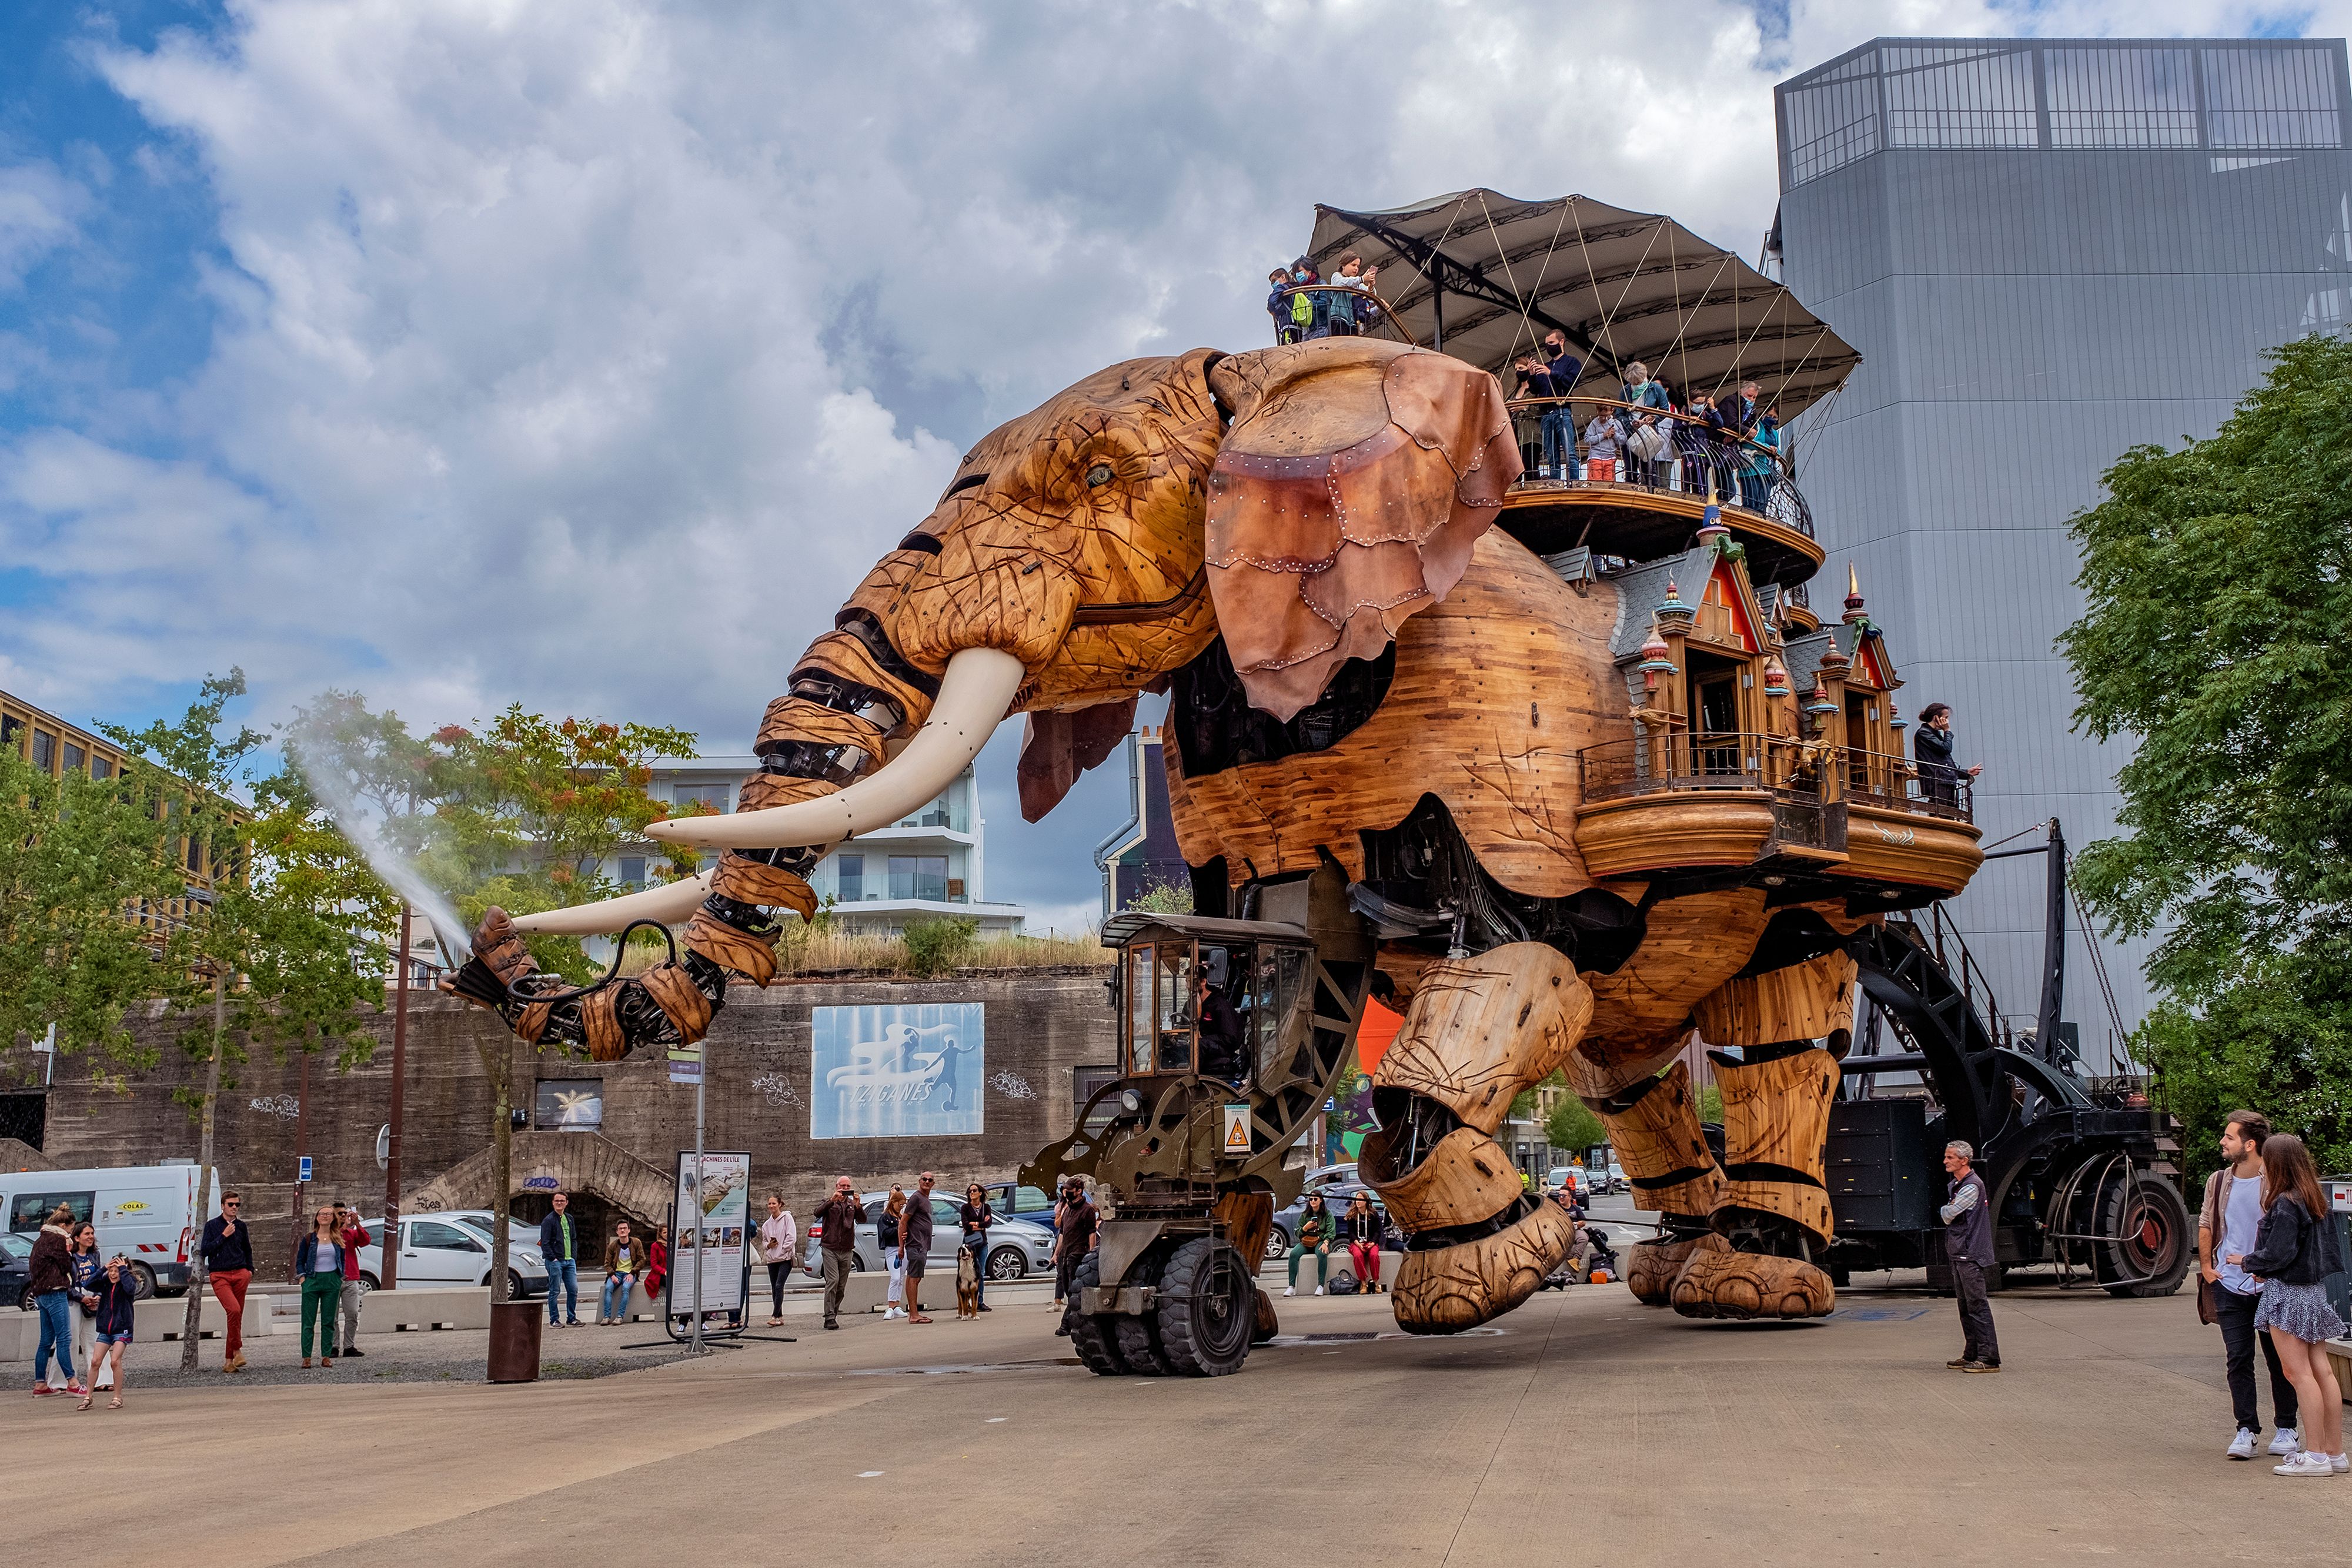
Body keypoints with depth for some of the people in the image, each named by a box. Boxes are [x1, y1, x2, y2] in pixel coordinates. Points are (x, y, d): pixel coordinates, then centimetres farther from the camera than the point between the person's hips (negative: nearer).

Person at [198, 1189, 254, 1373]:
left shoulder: (241, 1226, 14)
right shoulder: (212, 1225, 4)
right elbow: (204, 1250, -5)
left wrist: (250, 1269, 14)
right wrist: (224, 1236, -10)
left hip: (240, 1274, 4)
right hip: (219, 1276, -4)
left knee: (237, 1316, 0)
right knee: (234, 1310, -24)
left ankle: (229, 1360, 7)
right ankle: (237, 1350, -11)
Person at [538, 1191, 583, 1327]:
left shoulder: (569, 1219, 14)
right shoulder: (549, 1220, -6)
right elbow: (545, 1243, -10)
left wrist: (574, 1257, 10)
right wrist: (553, 1259, -14)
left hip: (570, 1261, 6)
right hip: (556, 1261, -6)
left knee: (573, 1290, 4)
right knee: (555, 1291, -1)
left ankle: (571, 1319, 14)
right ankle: (554, 1320, 7)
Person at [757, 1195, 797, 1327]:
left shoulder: (787, 1218, -4)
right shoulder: (767, 1224, 13)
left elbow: (792, 1237, -9)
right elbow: (764, 1241, 22)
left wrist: (781, 1251, -11)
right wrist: (768, 1245, -1)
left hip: (785, 1258, -6)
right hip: (772, 1260, 6)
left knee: (779, 1286, -15)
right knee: (774, 1289, 5)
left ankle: (775, 1316, -17)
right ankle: (780, 1316, 12)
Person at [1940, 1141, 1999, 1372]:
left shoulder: (1972, 1186, -14)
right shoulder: (1955, 1185, 17)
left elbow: (1948, 1214, -14)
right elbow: (1949, 1216, 22)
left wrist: (1944, 1210, 6)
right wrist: (1948, 1212, 2)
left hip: (1971, 1254, -10)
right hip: (1959, 1254, 10)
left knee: (1977, 1305, -10)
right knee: (1965, 1307, 13)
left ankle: (1988, 1358, -10)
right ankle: (1972, 1355, 20)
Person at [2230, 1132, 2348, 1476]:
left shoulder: (2285, 1204, -16)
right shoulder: (2315, 1200, 10)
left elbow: (2278, 1254, -20)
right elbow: (2329, 1249, 16)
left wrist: (2246, 1261, -1)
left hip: (2288, 1293, -9)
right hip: (2315, 1291, 9)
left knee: (2298, 1373, -5)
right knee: (2322, 1370, 9)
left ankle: (2315, 1455, -4)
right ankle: (2336, 1453, 13)